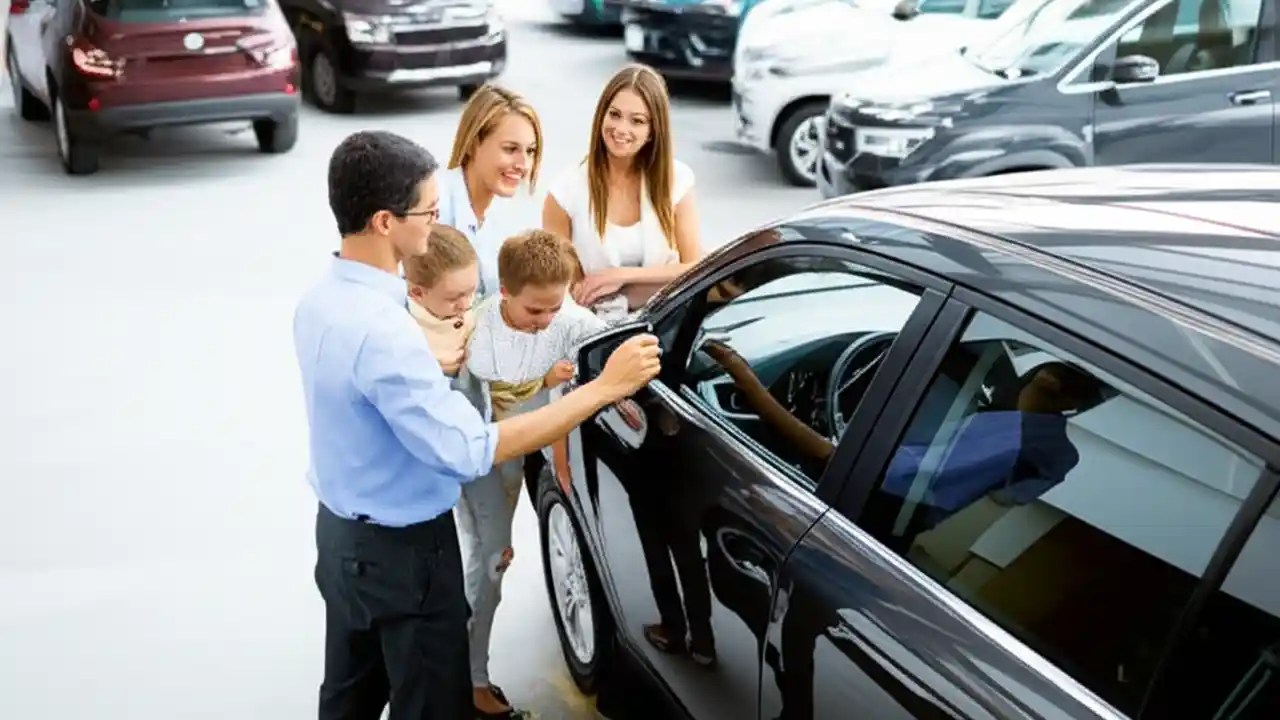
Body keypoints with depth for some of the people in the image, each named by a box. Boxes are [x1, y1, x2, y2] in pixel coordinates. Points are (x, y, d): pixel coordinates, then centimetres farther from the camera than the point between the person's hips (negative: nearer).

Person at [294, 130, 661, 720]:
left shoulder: (322, 299, -2)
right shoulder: (381, 329, -31)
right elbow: (471, 450, -32)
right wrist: (602, 388, -31)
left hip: (342, 531, 9)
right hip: (401, 549, -9)